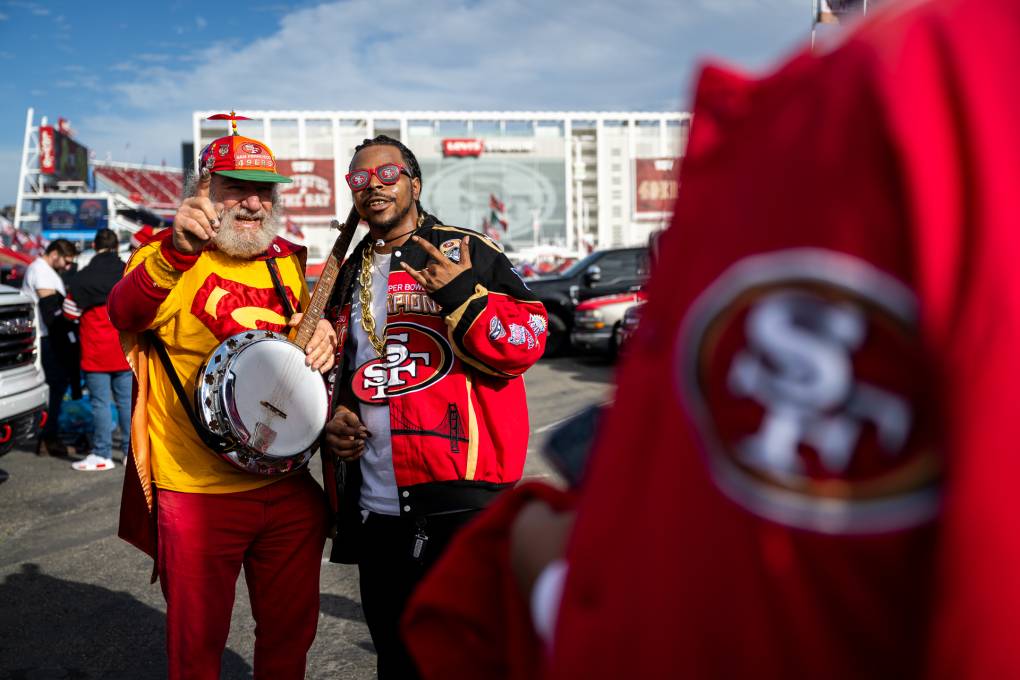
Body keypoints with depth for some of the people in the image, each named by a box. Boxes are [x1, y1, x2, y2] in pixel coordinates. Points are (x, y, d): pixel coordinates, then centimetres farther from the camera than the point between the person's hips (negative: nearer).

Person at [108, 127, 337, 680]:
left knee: (291, 631, 18)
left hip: (289, 486, 5)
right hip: (198, 492, -4)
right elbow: (125, 313, -26)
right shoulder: (168, 257, -7)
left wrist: (322, 340, -3)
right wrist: (177, 249, -43)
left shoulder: (288, 262, 9)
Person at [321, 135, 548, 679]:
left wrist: (463, 294, -23)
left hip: (459, 503, -6)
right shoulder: (349, 276, 15)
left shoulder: (466, 254, -2)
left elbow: (526, 344, -10)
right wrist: (334, 417, 7)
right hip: (373, 507, 6)